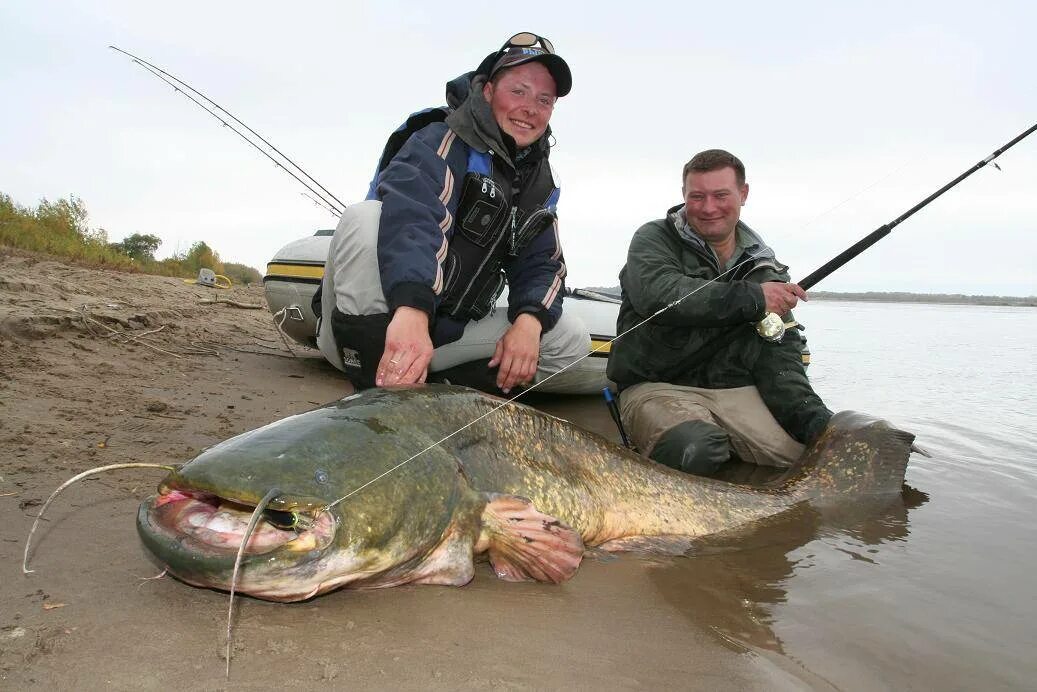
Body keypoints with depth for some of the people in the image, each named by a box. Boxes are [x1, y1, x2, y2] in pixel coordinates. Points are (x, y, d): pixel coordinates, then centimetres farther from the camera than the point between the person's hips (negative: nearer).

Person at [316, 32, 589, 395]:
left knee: (572, 339, -3)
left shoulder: (541, 184, 9)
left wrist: (529, 321, -18)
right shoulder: (442, 141, -13)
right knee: (366, 217, -34)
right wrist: (411, 310, -52)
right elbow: (409, 214, -34)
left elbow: (542, 265, 5)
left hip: (446, 334, 6)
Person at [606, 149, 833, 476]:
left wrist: (814, 417, -14)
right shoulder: (654, 240, 4)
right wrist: (752, 298, -18)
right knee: (696, 451, -35)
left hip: (736, 391, 4)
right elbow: (656, 294, -20)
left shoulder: (766, 271, 15)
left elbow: (780, 357, 6)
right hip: (658, 388, -4)